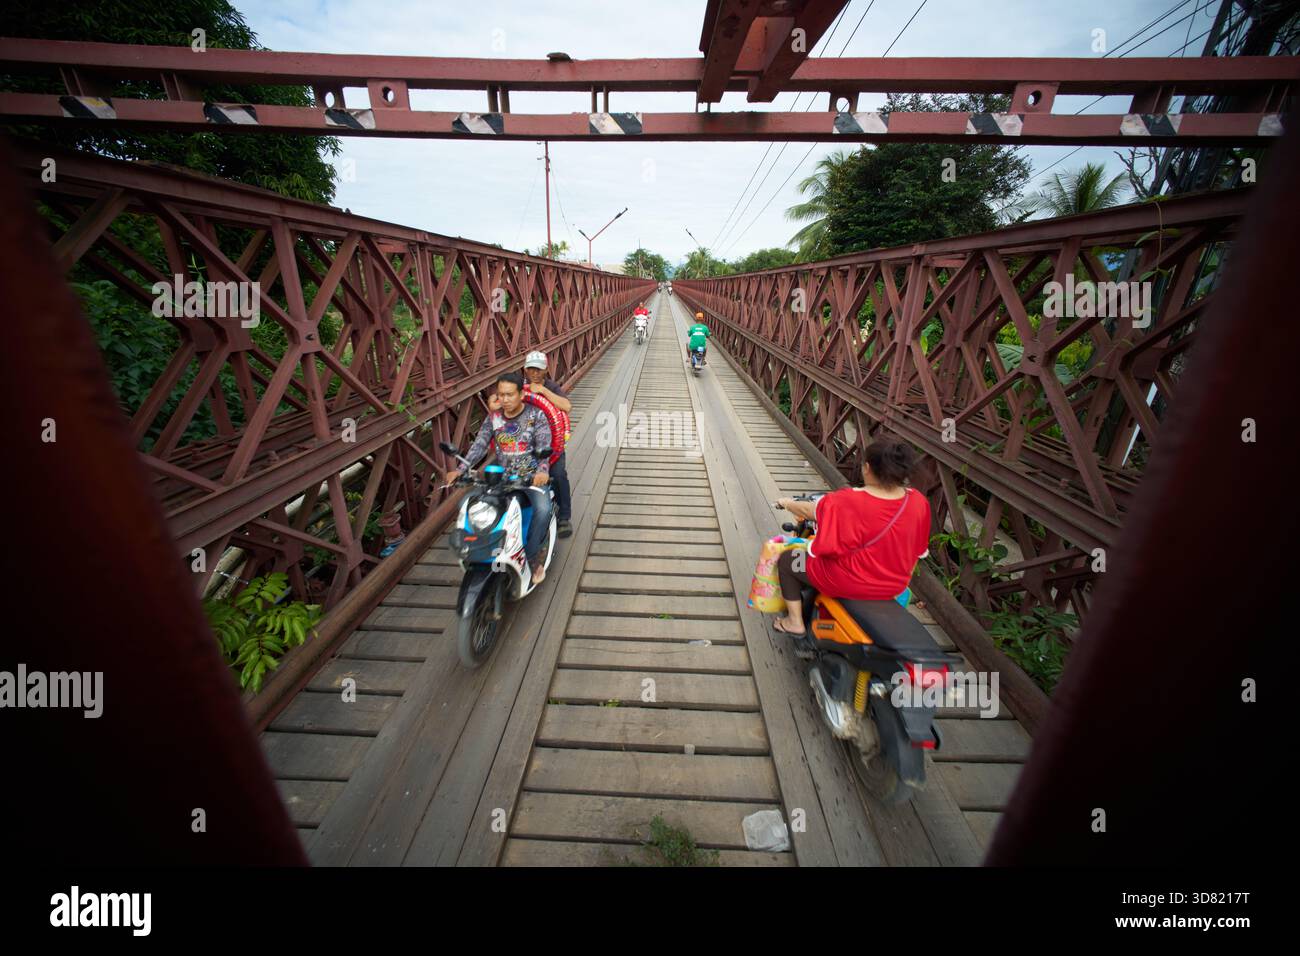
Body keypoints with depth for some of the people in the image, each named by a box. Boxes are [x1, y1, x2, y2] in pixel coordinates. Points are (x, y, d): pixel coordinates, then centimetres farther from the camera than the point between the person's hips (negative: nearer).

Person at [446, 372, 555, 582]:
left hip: (531, 476, -4)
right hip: (502, 477, 4)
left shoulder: (536, 415, -6)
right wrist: (460, 469, -18)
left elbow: (543, 446, -18)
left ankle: (532, 554, -9)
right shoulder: (493, 417, 5)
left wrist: (543, 470, -39)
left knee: (542, 509, -32)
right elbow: (479, 445, -2)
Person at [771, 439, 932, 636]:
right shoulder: (919, 501, -13)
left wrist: (787, 503, 10)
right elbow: (920, 550, 3)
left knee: (786, 559, 13)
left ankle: (795, 622, 21)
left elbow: (809, 511, -11)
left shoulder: (847, 502, -28)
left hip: (848, 584, -6)